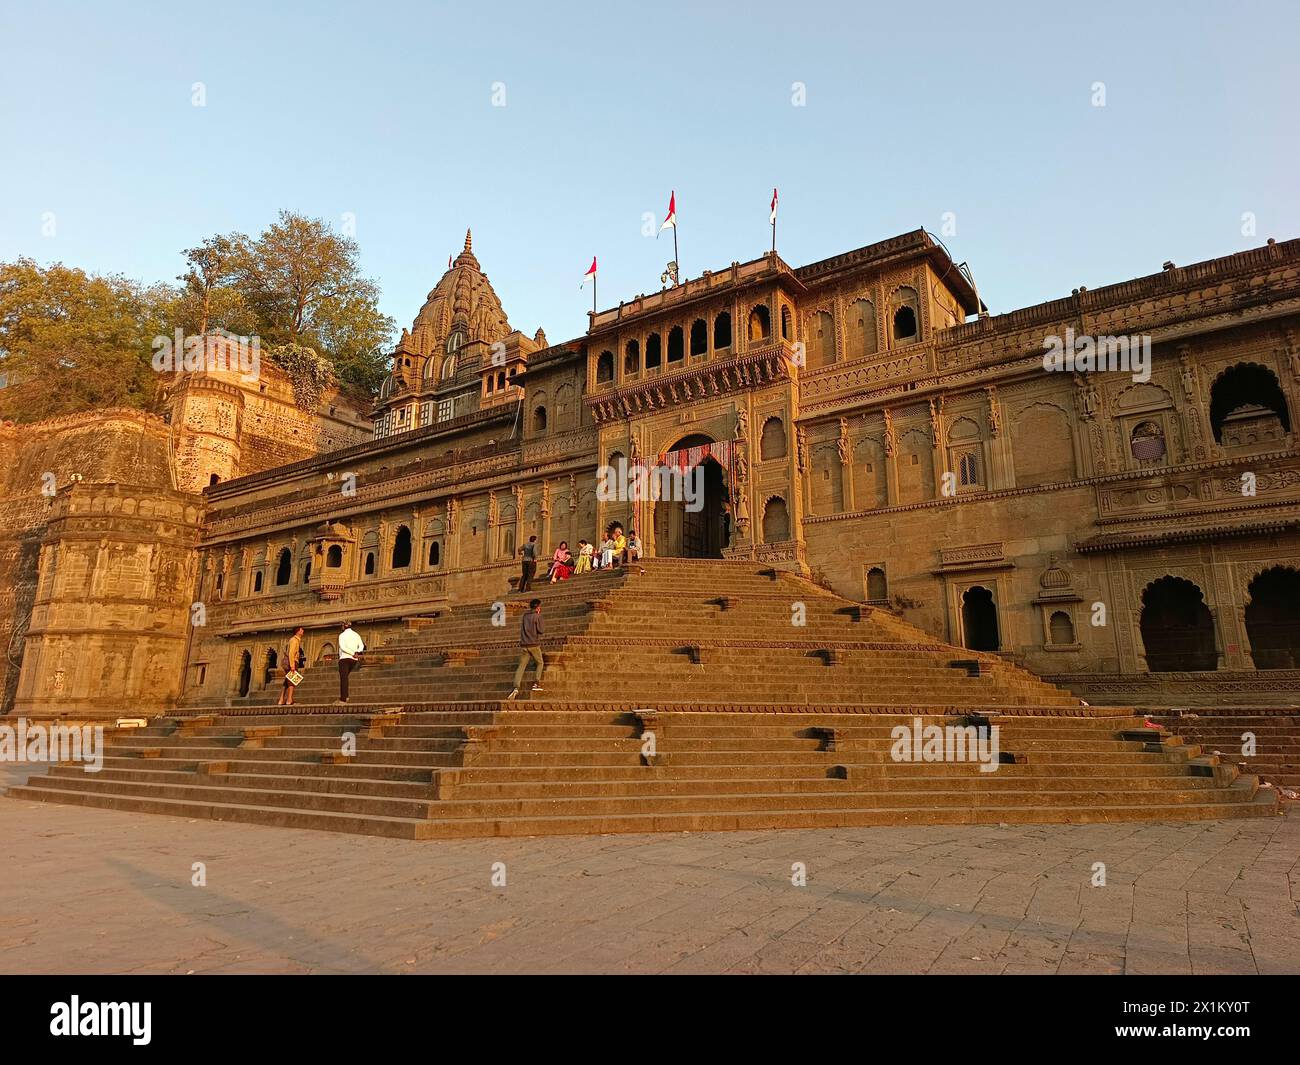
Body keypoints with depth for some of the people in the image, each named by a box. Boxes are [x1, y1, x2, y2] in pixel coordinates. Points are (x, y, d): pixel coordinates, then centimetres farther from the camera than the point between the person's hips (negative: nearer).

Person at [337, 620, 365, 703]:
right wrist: (357, 652, -14)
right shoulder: (356, 635, 13)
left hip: (344, 658, -5)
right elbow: (361, 646, -1)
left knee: (343, 678, -7)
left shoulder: (342, 635, -1)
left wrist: (353, 654, -13)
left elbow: (343, 647, -14)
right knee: (345, 677, 18)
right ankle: (345, 696, 9)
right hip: (354, 660, 5)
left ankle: (343, 698, -15)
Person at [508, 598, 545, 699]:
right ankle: (536, 683, 2)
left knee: (521, 666, 0)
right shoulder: (537, 616, -5)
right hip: (534, 644, -4)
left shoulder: (525, 616, 12)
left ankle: (516, 688, -14)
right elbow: (540, 630, -6)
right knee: (540, 663, 16)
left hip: (524, 645, 4)